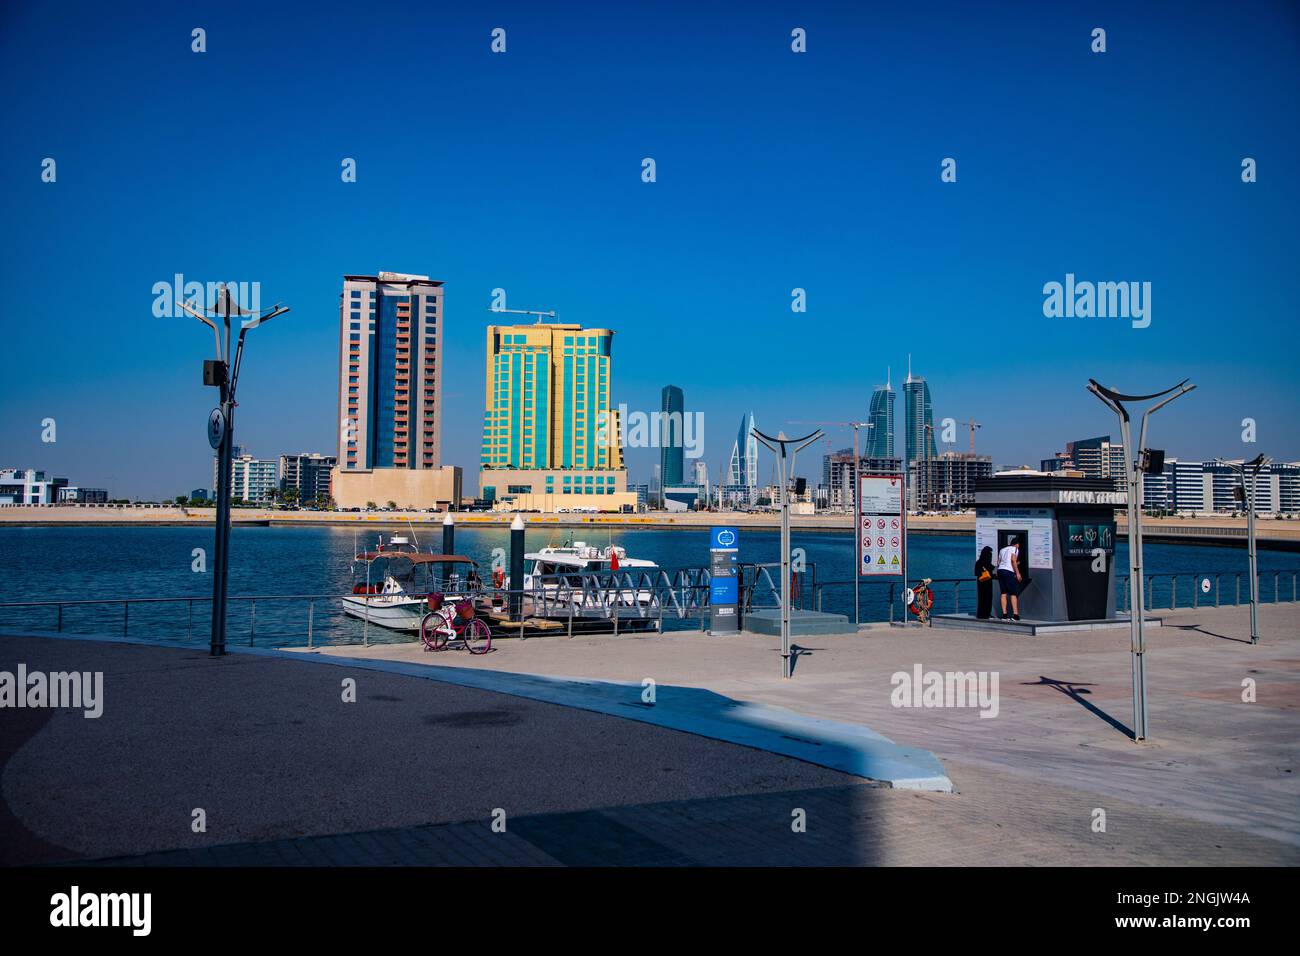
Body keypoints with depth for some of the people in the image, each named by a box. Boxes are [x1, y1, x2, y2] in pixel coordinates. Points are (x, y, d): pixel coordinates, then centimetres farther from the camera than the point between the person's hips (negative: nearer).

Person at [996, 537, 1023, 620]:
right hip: (1009, 571, -6)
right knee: (1013, 593, -4)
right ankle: (1015, 614, -12)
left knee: (1003, 593, 7)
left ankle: (1004, 614, 1)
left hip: (1000, 570, 6)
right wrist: (1017, 573, -10)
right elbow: (1013, 560, -10)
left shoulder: (1002, 550, 24)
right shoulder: (1015, 549, 5)